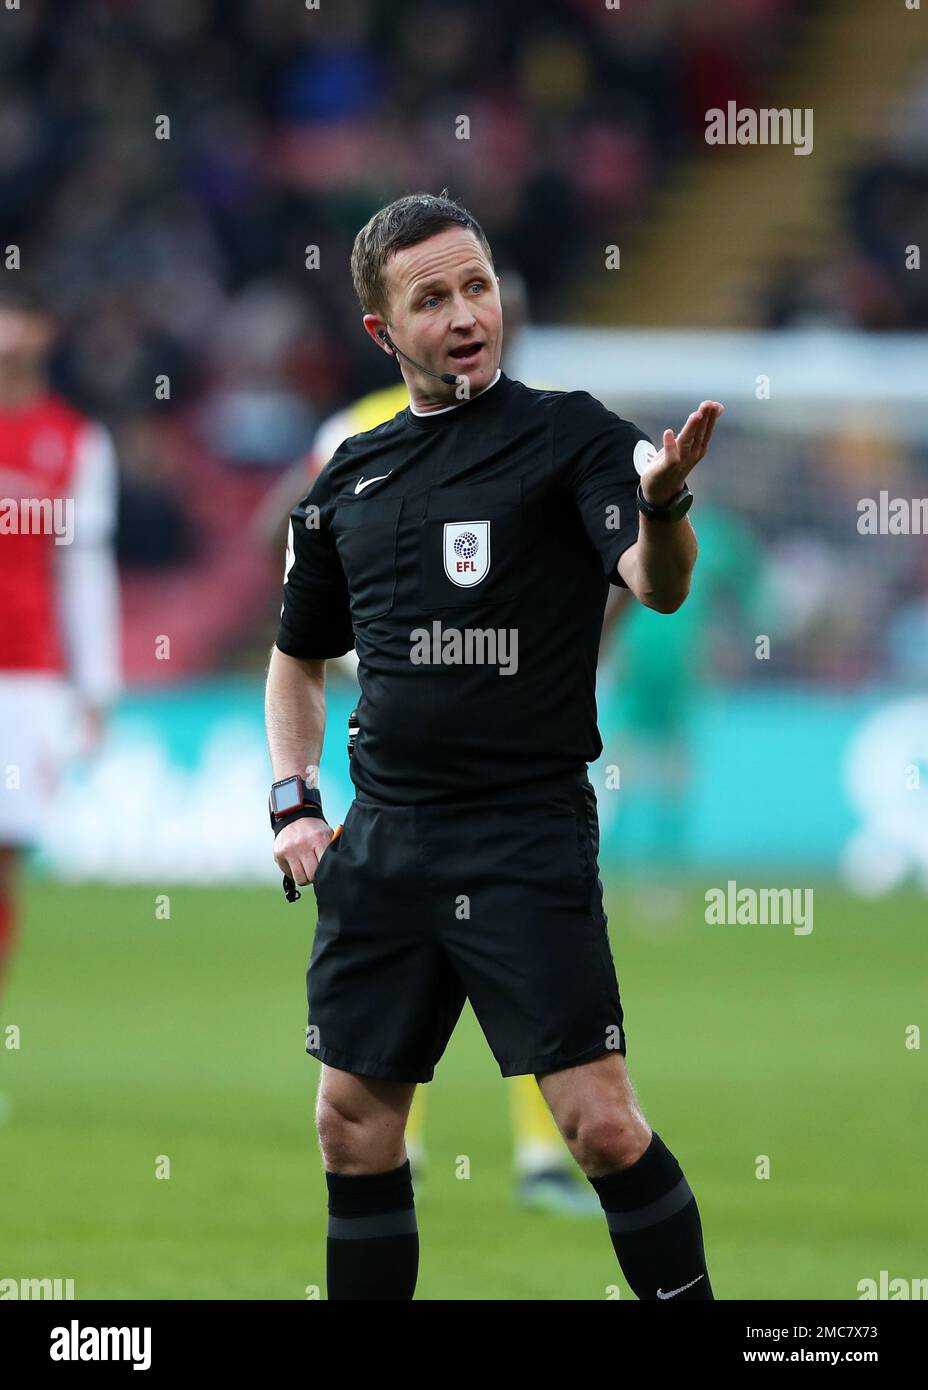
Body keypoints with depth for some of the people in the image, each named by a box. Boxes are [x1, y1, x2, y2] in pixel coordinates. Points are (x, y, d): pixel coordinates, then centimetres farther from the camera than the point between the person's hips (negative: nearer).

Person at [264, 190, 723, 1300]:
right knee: (354, 1123, 8)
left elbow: (658, 586, -20)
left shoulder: (569, 436, -3)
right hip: (382, 837, 5)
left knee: (601, 1125, -13)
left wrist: (662, 506, -42)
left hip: (529, 834, -5)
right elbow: (298, 657, 25)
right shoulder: (350, 478, 12)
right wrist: (293, 803, 11)